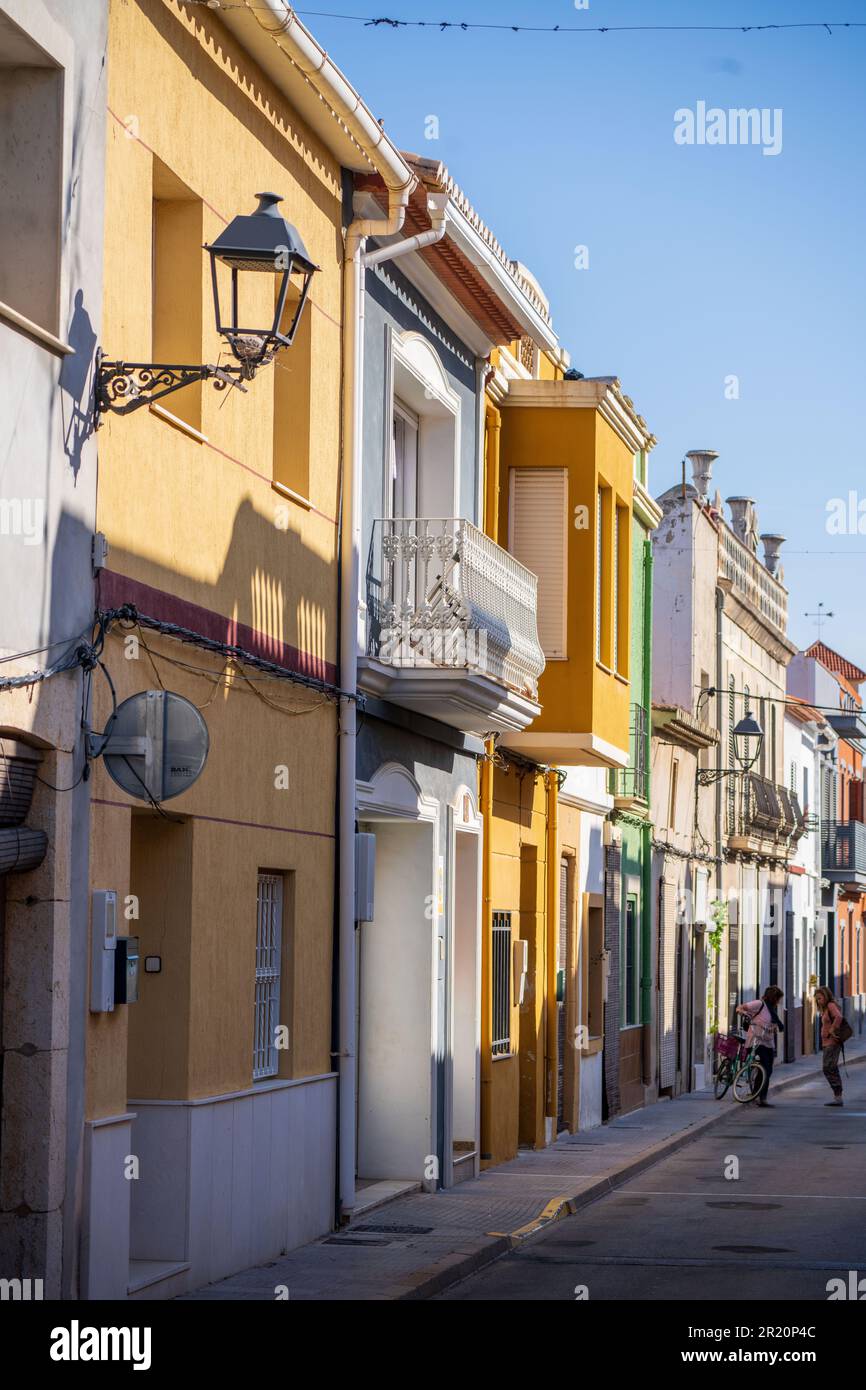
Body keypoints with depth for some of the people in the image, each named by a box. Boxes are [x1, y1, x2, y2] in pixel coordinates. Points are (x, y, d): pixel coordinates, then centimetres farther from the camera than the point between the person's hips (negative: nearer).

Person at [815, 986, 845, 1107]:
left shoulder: (831, 1005, -10)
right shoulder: (825, 1008, 19)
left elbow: (838, 1017, -28)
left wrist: (832, 1031, -23)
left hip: (832, 1043, -11)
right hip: (827, 1043, 11)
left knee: (828, 1069, -13)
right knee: (832, 1070, 12)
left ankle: (838, 1097, -14)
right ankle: (838, 1097, 15)